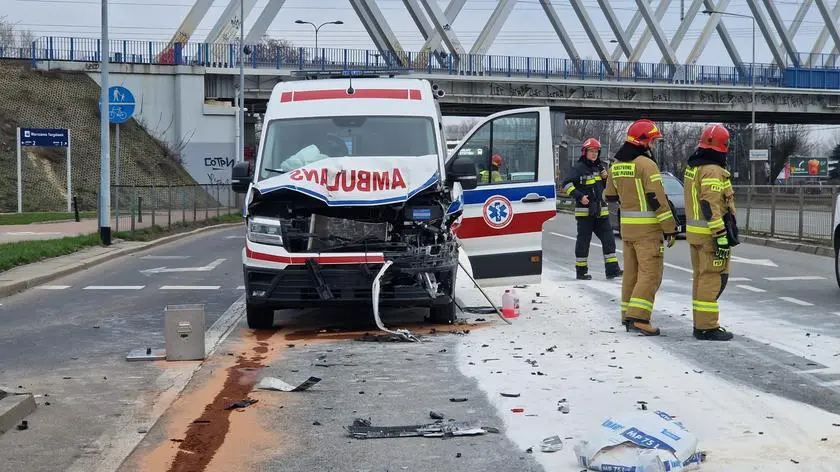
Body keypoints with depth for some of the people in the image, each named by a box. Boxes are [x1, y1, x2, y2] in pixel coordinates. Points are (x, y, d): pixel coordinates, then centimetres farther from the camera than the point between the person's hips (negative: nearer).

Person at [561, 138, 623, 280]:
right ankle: (581, 271, 7)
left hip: (601, 211, 7)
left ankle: (612, 269, 6)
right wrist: (579, 196, -18)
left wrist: (606, 178, 4)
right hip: (584, 211, -7)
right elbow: (566, 184, -12)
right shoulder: (579, 167, -6)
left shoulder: (600, 167, 15)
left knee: (608, 239, 4)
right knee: (583, 241, 0)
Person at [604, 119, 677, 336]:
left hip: (626, 226, 8)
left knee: (631, 271, 15)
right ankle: (638, 317, -15)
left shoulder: (616, 166, 9)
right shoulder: (646, 164, -14)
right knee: (650, 273, -7)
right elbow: (658, 200, -16)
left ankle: (628, 315, 21)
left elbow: (610, 196, 19)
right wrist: (670, 228, -12)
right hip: (647, 228, -8)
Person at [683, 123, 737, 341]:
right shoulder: (712, 171, -17)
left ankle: (700, 323, 21)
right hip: (710, 234, -10)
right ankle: (707, 327, -5)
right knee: (713, 278, -6)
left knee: (701, 277, 15)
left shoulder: (692, 167, 14)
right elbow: (712, 207, -23)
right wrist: (722, 237, -23)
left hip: (694, 232, 10)